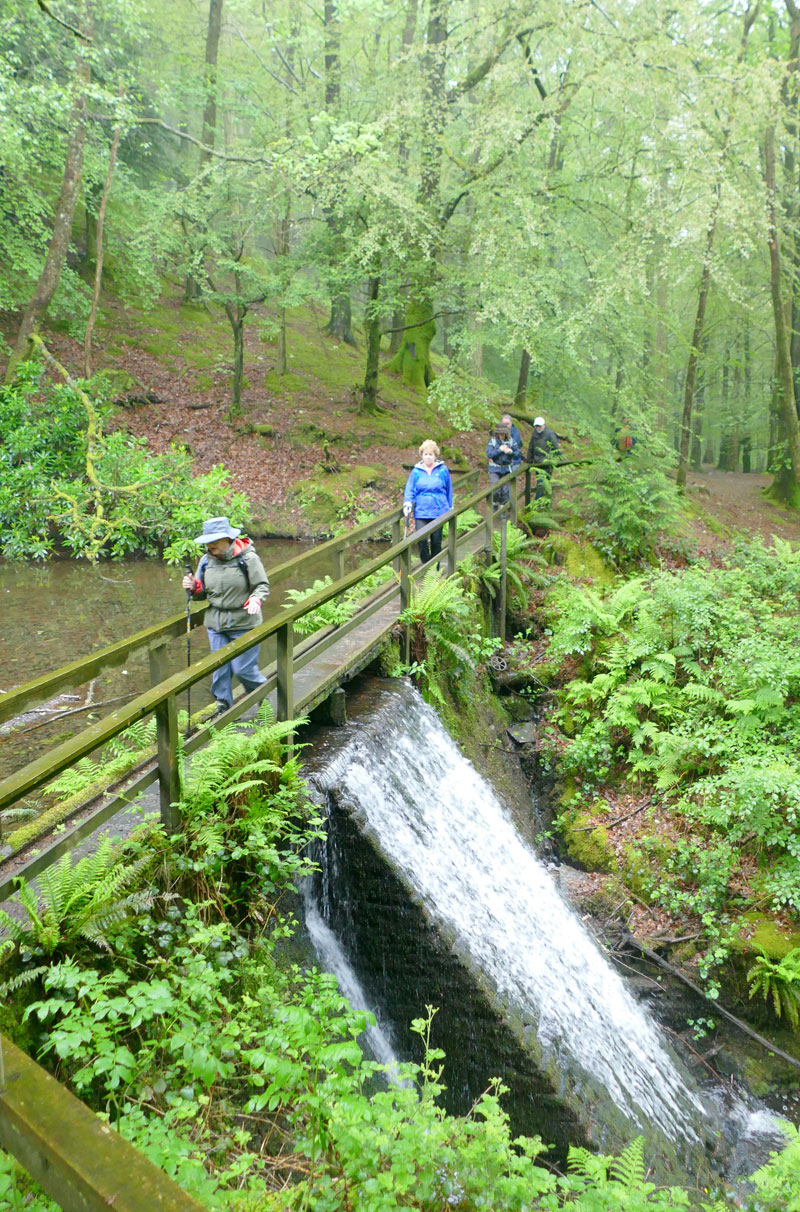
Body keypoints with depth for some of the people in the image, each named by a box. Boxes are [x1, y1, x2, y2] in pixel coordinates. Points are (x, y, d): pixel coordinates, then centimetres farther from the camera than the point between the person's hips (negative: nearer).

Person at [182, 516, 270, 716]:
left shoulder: (247, 558, -10)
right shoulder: (206, 561, 5)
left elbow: (263, 586, -6)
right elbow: (203, 592, 15)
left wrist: (255, 600, -26)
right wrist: (194, 587, -8)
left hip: (244, 624, -5)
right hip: (216, 624, 5)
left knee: (243, 668, -1)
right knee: (219, 668, 8)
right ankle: (223, 706, 24)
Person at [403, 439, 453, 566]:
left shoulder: (442, 470, 2)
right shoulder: (416, 471, 1)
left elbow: (448, 490, 10)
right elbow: (409, 489, 3)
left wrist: (450, 508, 13)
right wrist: (407, 503, -13)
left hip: (438, 511, 1)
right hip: (421, 512, 0)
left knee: (436, 541, 7)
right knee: (422, 539, -13)